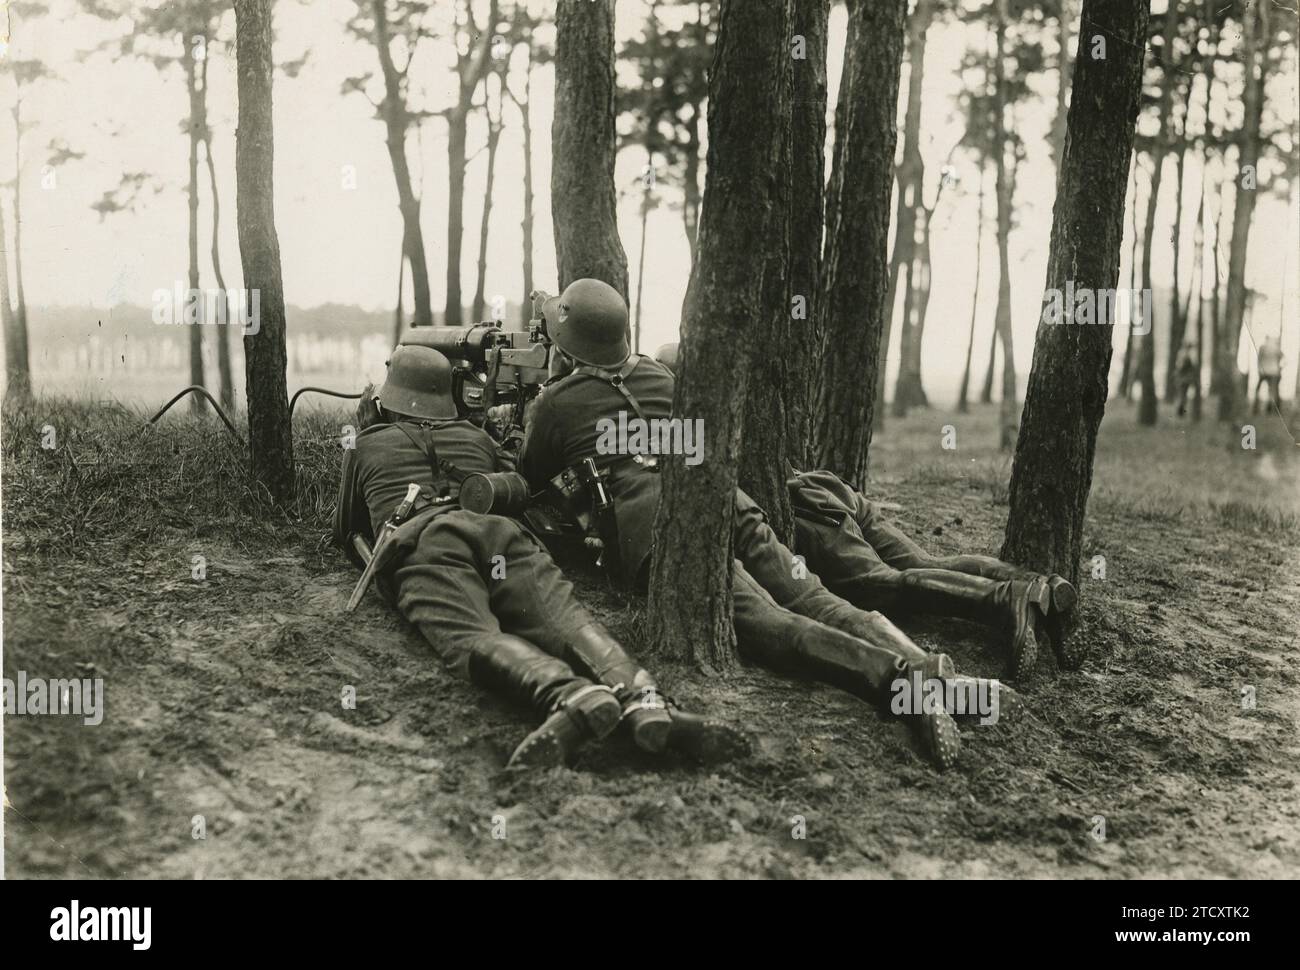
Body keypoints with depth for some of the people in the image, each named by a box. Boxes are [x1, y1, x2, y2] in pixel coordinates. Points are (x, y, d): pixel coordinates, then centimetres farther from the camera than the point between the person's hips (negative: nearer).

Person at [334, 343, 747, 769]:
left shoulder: (365, 447, 32)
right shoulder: (474, 437, 37)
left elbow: (345, 531, 43)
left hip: (424, 543, -3)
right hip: (502, 532, 3)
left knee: (472, 637, -28)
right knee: (565, 619, -19)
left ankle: (570, 696, -60)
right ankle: (643, 700, -50)